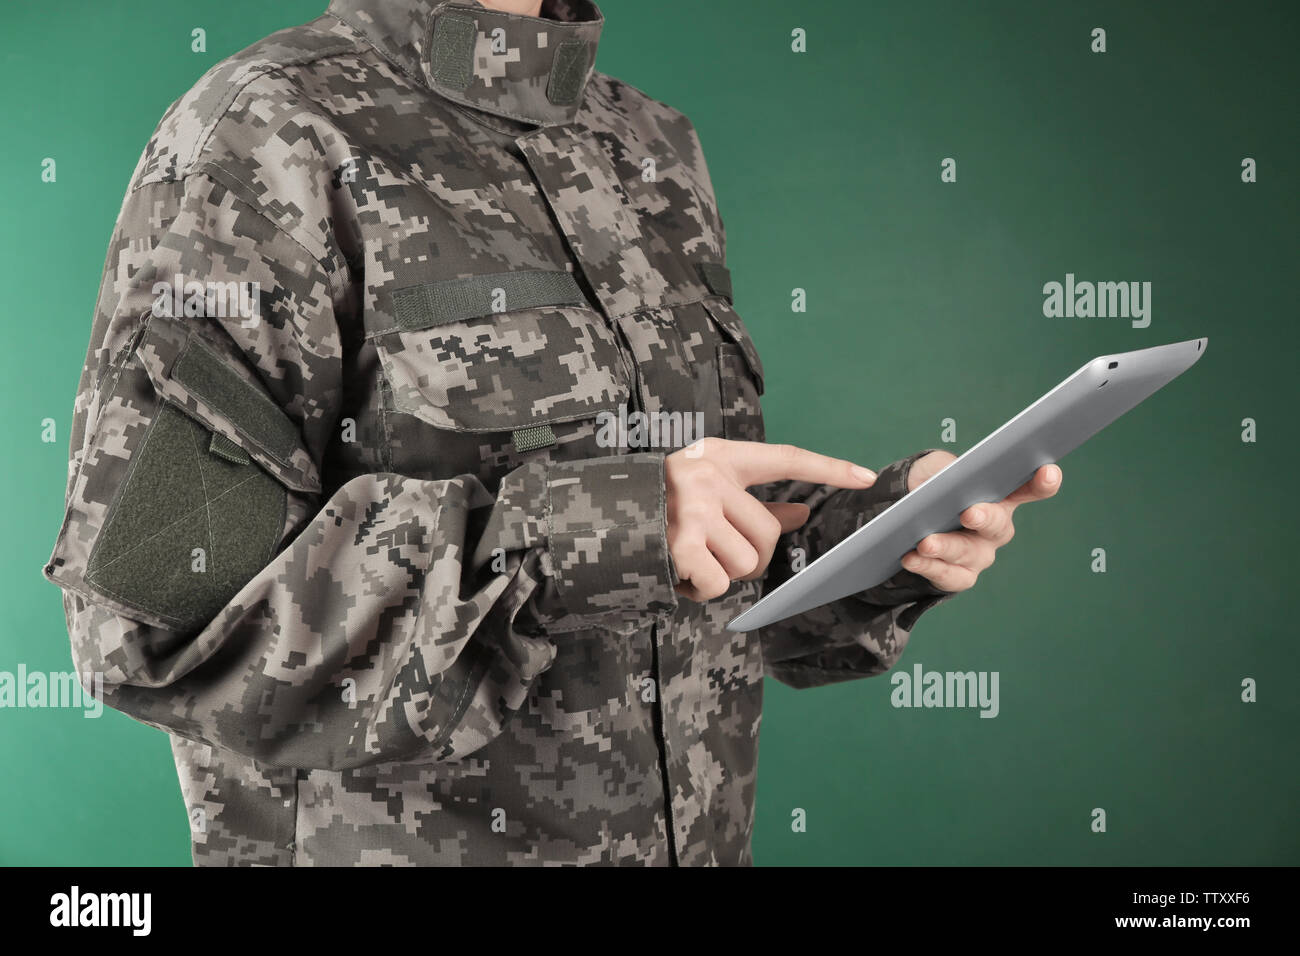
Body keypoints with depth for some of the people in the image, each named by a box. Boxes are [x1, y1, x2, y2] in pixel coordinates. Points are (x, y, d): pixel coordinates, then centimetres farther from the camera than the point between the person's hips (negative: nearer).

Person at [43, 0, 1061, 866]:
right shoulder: (264, 138, -12)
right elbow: (156, 610, -20)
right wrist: (553, 531, -27)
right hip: (388, 837, -5)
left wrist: (881, 529, -8)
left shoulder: (652, 147, 7)